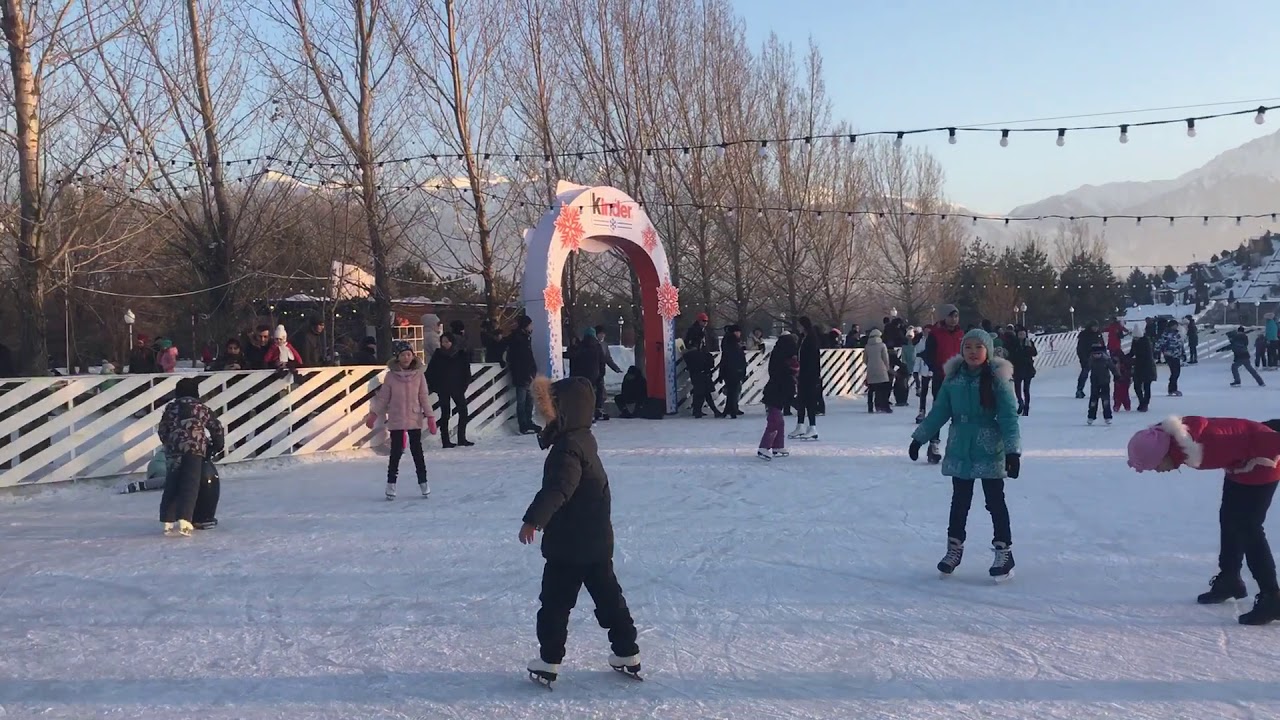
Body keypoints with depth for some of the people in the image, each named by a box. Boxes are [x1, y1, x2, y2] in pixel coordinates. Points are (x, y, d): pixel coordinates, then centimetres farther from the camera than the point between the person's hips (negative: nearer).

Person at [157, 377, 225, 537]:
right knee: (190, 485, -7)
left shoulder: (171, 408, 17)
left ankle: (168, 522, 10)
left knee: (172, 486, 11)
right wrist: (217, 446, 29)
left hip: (174, 450, 3)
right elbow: (217, 429, 14)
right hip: (194, 448, -3)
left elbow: (162, 430, 15)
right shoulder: (202, 408, 13)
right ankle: (184, 520, -22)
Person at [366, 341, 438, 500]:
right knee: (396, 452, 3)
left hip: (415, 419, 1)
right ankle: (391, 484, 13)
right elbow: (383, 397, 1)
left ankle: (423, 482, 19)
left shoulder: (419, 375, -2)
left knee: (417, 451, 8)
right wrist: (373, 414, -3)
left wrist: (430, 416, -4)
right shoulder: (391, 376, -4)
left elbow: (423, 397, 0)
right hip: (396, 421, -1)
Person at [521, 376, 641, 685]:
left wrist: (533, 518, -38)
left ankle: (549, 661, 10)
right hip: (597, 540, 9)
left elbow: (558, 488, -34)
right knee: (608, 594, 15)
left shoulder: (568, 447, -21)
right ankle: (627, 653, 22)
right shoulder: (583, 438, 8)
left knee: (555, 601, 3)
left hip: (569, 543, -9)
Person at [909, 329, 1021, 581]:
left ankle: (1004, 552, 15)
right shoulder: (953, 378, 0)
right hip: (960, 451, 4)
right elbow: (938, 412, 7)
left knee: (995, 502, 4)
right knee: (959, 502, 15)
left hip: (990, 452, -4)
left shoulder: (998, 379, -11)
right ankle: (954, 548, 27)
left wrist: (1013, 450, -21)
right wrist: (919, 438, 8)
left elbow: (1009, 417, -14)